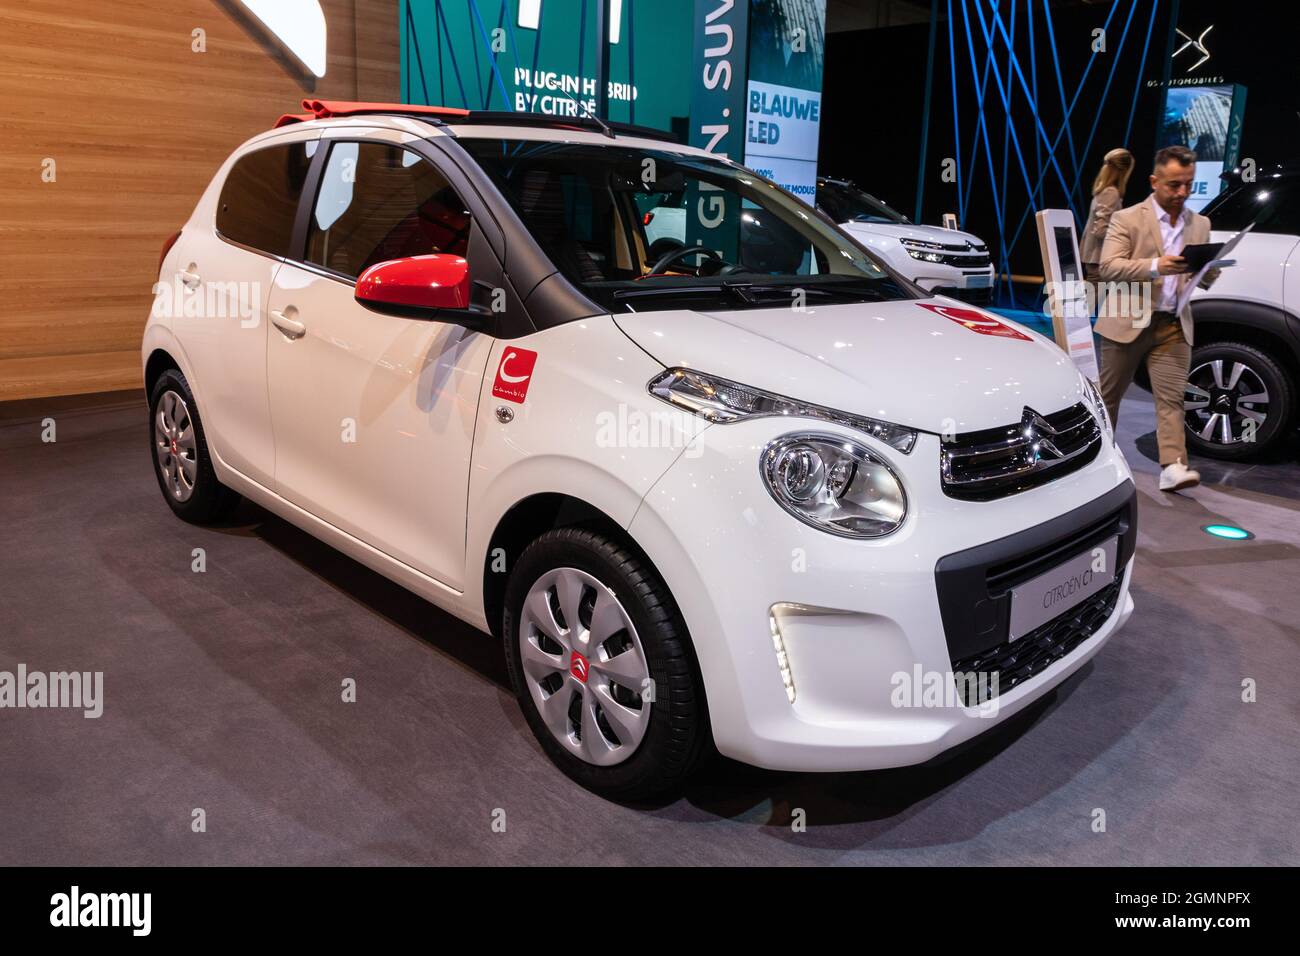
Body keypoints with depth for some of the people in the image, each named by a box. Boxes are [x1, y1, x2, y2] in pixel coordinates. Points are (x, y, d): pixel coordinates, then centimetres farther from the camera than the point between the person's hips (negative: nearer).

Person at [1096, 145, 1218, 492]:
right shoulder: (1127, 219, -3)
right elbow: (1107, 268, -14)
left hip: (1174, 326, 3)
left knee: (1171, 397, -6)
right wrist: (1155, 266, -27)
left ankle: (1172, 467, -10)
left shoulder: (1200, 225, 13)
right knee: (1109, 394, 9)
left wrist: (1208, 269, -10)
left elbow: (1206, 281, 14)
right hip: (1127, 322, -3)